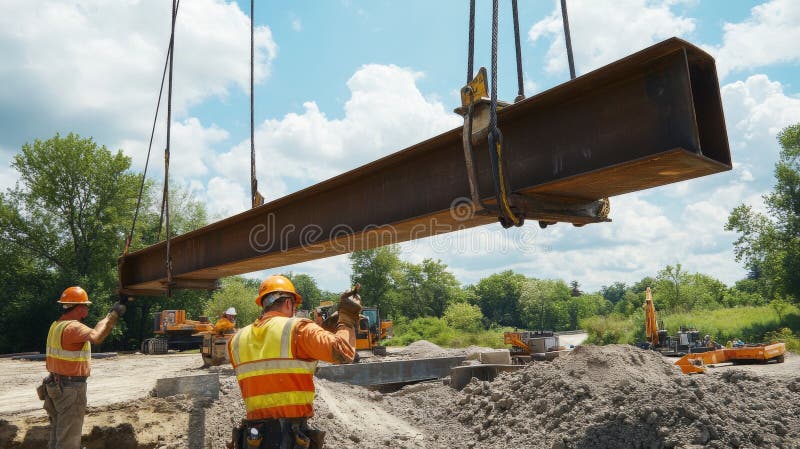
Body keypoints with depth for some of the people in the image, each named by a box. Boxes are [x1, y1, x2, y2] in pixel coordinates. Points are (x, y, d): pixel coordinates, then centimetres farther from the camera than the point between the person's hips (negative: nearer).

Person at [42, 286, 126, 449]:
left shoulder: (56, 325, 8)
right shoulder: (72, 327, -23)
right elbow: (96, 337, -39)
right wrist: (113, 315, -31)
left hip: (55, 385, 10)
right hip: (71, 389, -9)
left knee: (57, 433, 20)